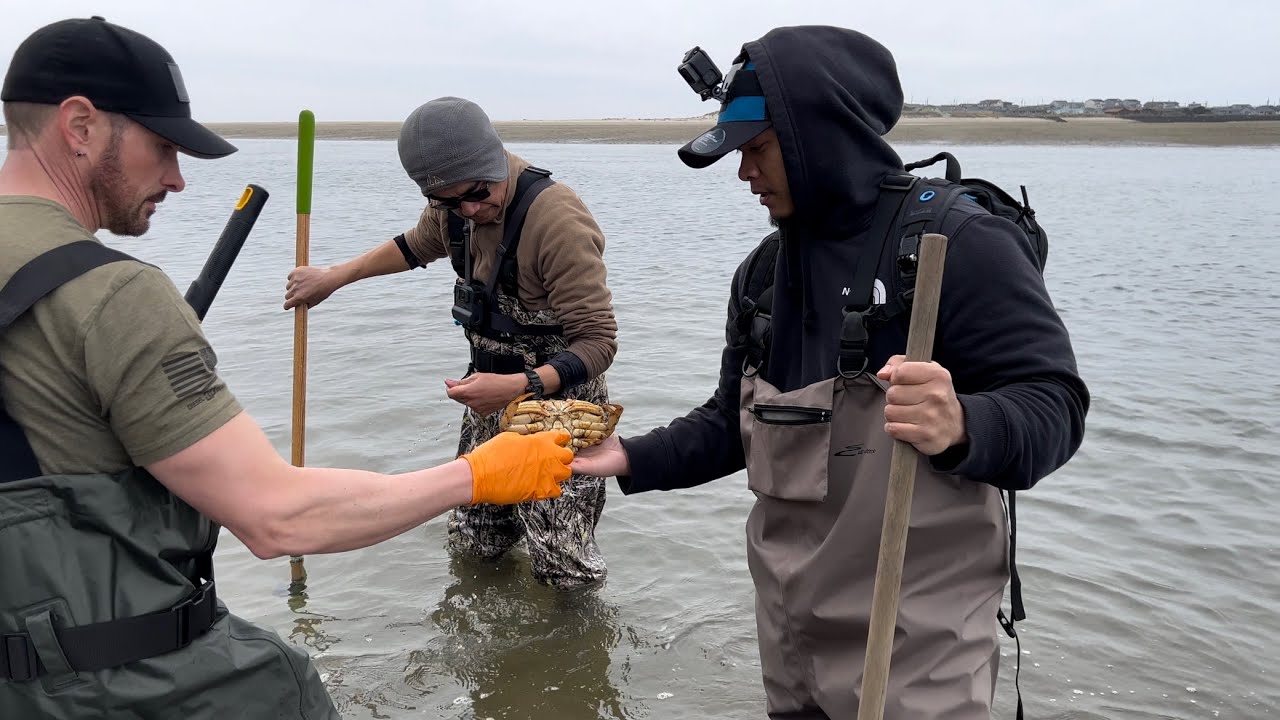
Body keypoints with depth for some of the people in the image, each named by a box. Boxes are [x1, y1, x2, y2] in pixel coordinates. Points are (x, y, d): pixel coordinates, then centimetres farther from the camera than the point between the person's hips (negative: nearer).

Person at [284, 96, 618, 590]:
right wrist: (333, 277, 24)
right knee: (470, 546, 13)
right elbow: (417, 245, 22)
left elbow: (598, 342, -26)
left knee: (564, 575, -5)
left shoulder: (558, 220, -28)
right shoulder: (455, 206, -2)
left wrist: (518, 387, -38)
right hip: (493, 398, 7)